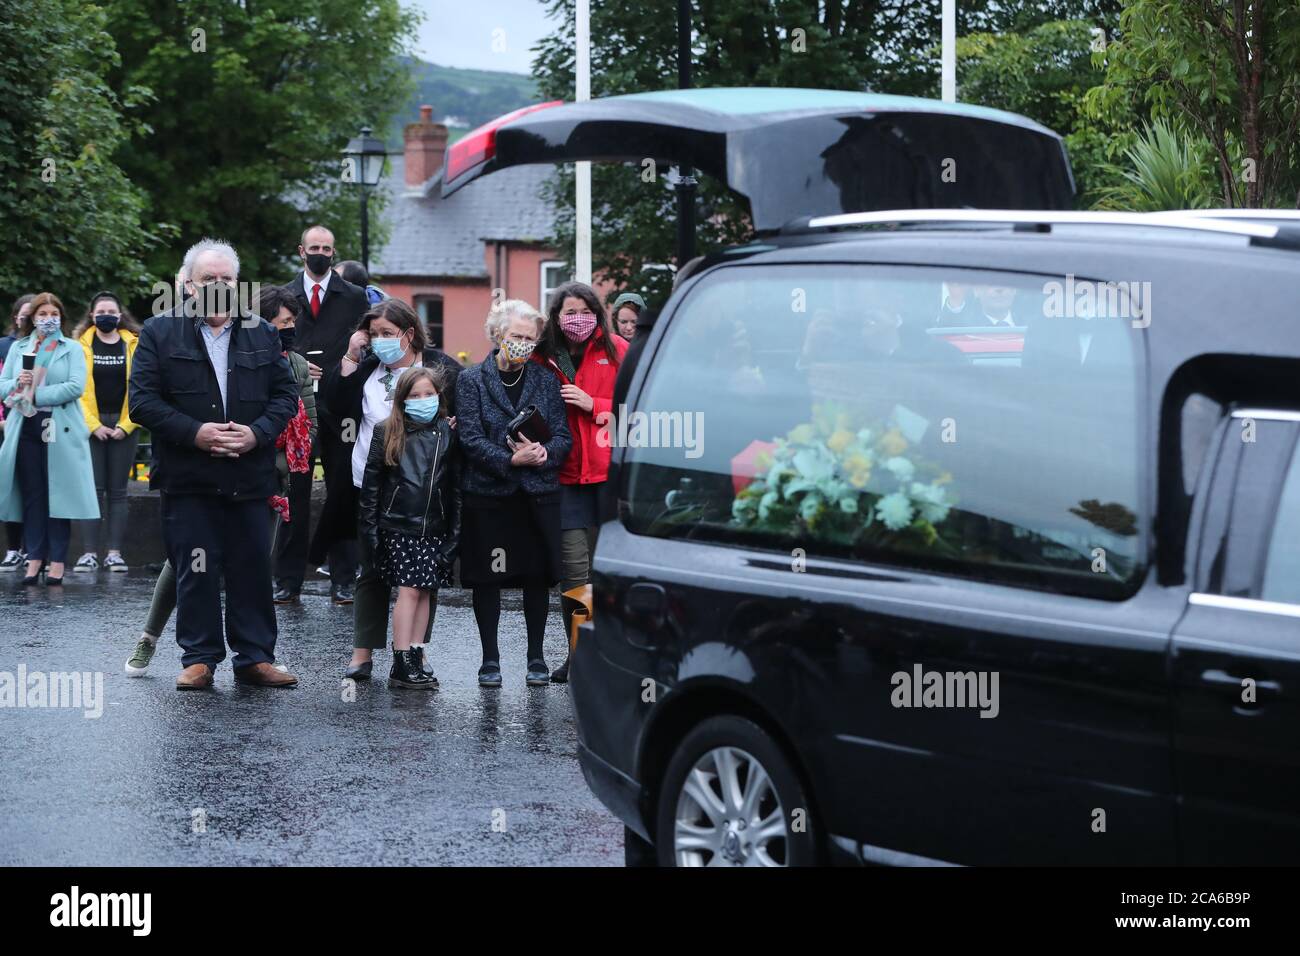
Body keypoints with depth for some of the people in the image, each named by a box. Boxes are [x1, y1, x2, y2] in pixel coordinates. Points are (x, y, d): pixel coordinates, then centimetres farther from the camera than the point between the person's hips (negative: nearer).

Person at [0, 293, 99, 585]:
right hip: (26, 430, 3)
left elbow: (76, 386, -8)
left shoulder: (72, 349, 6)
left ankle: (57, 561, -1)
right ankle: (35, 558, 3)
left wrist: (36, 395, -12)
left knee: (59, 495, -3)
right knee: (32, 495, 1)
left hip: (60, 430, -2)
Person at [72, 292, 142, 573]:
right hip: (90, 425, -1)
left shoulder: (134, 345, 5)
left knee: (117, 491, 2)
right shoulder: (82, 345, 4)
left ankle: (114, 553, 2)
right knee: (93, 488, -4)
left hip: (124, 426, 1)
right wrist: (94, 425, -9)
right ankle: (90, 553, -3)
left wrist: (126, 425, -7)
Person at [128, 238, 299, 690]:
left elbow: (286, 394, 9)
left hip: (249, 477, 2)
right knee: (196, 572, 0)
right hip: (187, 479, -2)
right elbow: (142, 400, -4)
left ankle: (254, 657, 13)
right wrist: (194, 432, -15)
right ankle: (199, 658, 10)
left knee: (252, 570, 5)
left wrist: (257, 433, -9)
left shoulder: (262, 335, 10)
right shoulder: (160, 333, 1)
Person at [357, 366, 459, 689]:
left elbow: (455, 484, 10)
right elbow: (371, 483, 3)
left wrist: (455, 529, 6)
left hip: (434, 528, 3)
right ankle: (401, 664, -8)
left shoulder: (447, 433, 7)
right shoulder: (386, 433, 1)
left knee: (426, 590, 4)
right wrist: (370, 528, -1)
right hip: (398, 525, -3)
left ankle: (415, 659, 10)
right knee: (409, 589, -9)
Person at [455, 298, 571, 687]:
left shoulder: (546, 381, 9)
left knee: (538, 575, 5)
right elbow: (470, 438, -7)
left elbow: (563, 436, 5)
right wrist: (510, 459, -19)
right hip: (486, 493, -2)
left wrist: (543, 453, -16)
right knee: (487, 577, 3)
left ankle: (536, 656, 16)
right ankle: (490, 658, 13)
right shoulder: (471, 380, 1)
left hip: (538, 493, 2)